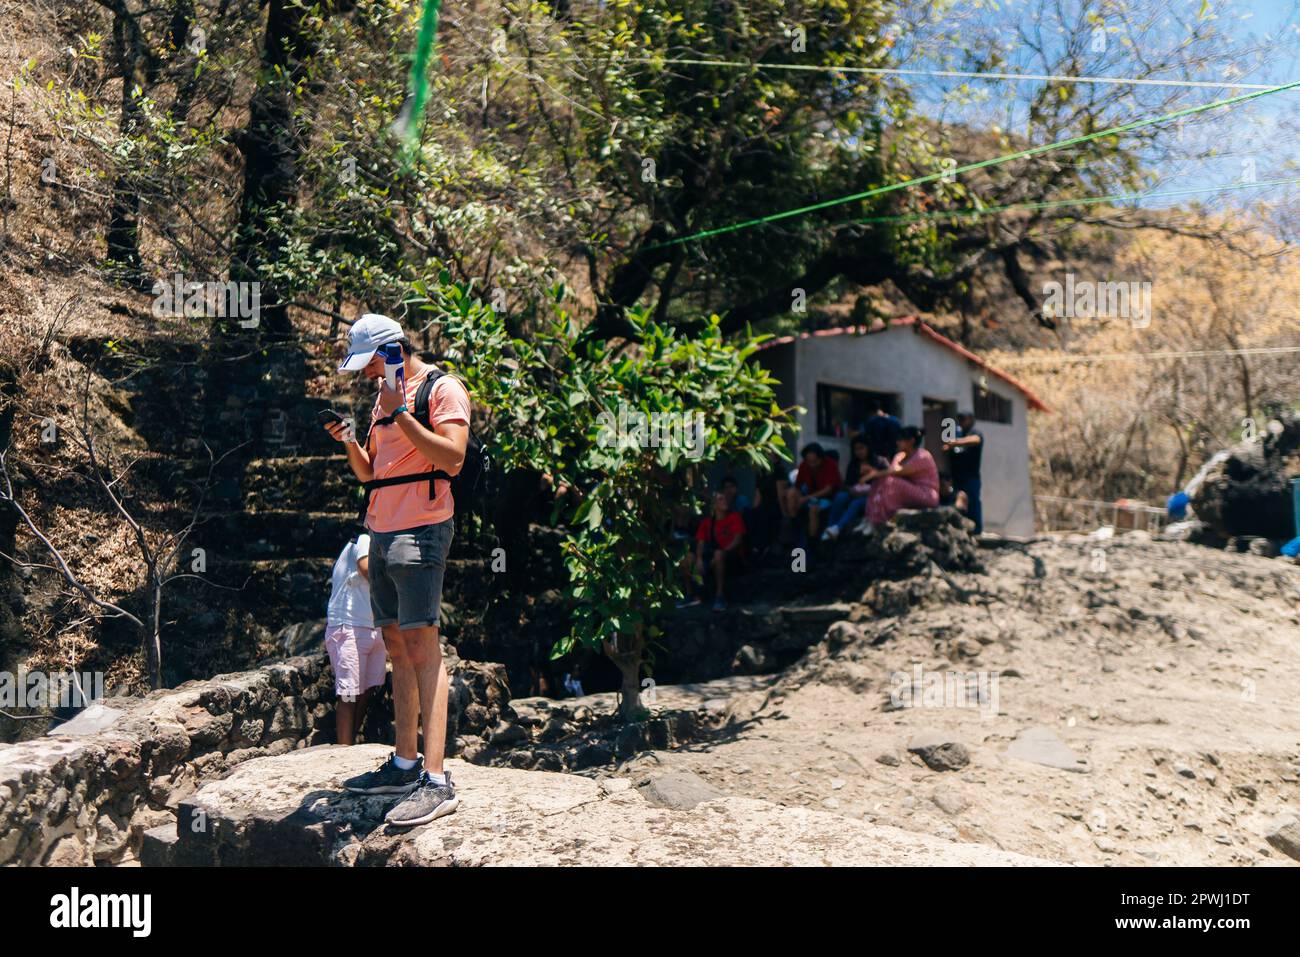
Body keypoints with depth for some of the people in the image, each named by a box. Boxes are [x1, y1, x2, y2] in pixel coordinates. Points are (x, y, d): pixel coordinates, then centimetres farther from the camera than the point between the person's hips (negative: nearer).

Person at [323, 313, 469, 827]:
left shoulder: (442, 388, -5)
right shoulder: (385, 396, 21)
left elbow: (452, 457, -18)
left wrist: (400, 414, -19)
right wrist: (348, 441, 4)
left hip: (420, 530, -9)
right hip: (382, 532, 9)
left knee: (421, 646, -12)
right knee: (397, 647, 9)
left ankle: (437, 781, -11)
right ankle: (405, 765, 17)